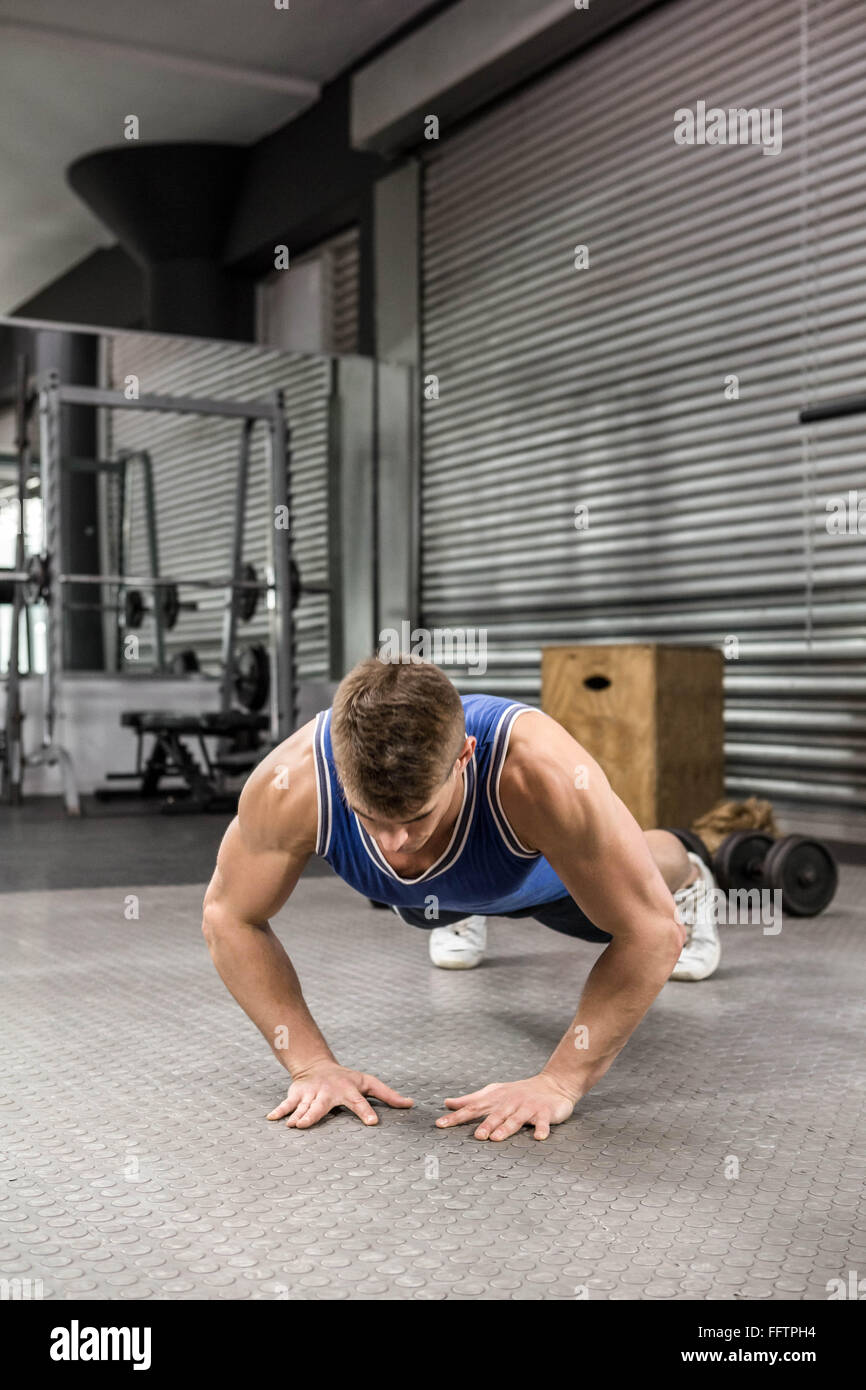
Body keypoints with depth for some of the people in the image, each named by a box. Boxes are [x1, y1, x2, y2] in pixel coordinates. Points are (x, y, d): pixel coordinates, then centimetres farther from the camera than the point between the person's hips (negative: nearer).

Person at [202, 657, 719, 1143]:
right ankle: (469, 915, 72)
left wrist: (558, 1082, -43)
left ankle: (687, 877, 66)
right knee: (431, 915, 37)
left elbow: (650, 931, -41)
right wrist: (313, 1064, -33)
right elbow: (230, 917, -28)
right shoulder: (290, 785, -45)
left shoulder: (542, 773, -51)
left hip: (543, 873, -2)